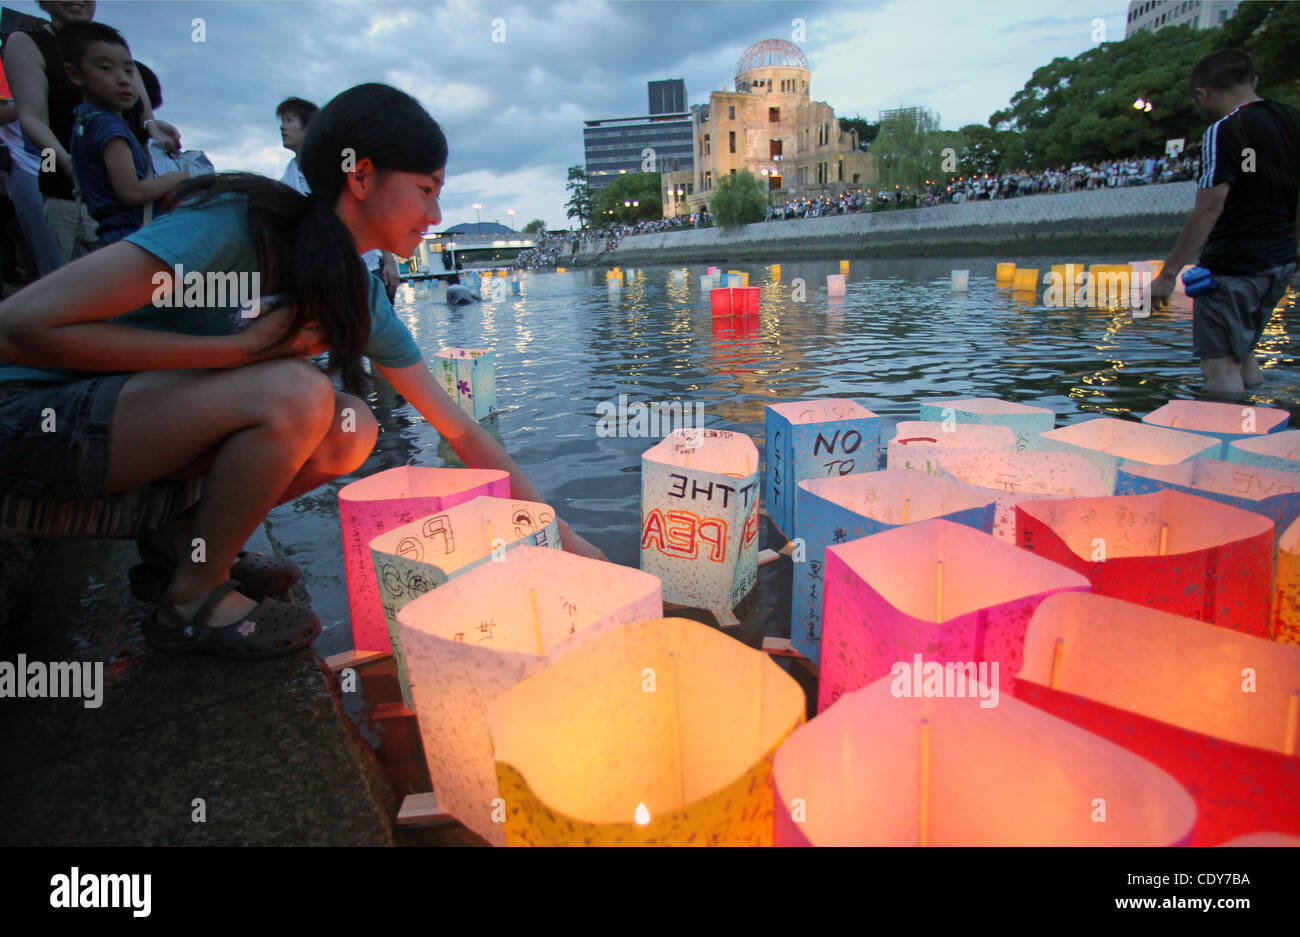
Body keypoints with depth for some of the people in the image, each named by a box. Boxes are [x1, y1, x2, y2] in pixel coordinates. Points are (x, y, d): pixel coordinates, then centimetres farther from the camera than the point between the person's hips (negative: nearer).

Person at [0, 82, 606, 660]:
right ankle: (192, 597, -8)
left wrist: (563, 537, -3)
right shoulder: (233, 224, -24)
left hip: (140, 409, 7)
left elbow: (462, 432, -1)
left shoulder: (359, 295, -3)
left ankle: (184, 542, 7)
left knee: (352, 432, -12)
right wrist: (241, 348, -27)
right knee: (294, 393, -29)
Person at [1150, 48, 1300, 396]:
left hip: (1232, 265, -9)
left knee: (1220, 365, -6)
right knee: (1242, 353, 21)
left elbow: (1209, 208, -21)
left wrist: (1168, 273, -20)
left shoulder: (1224, 132, -14)